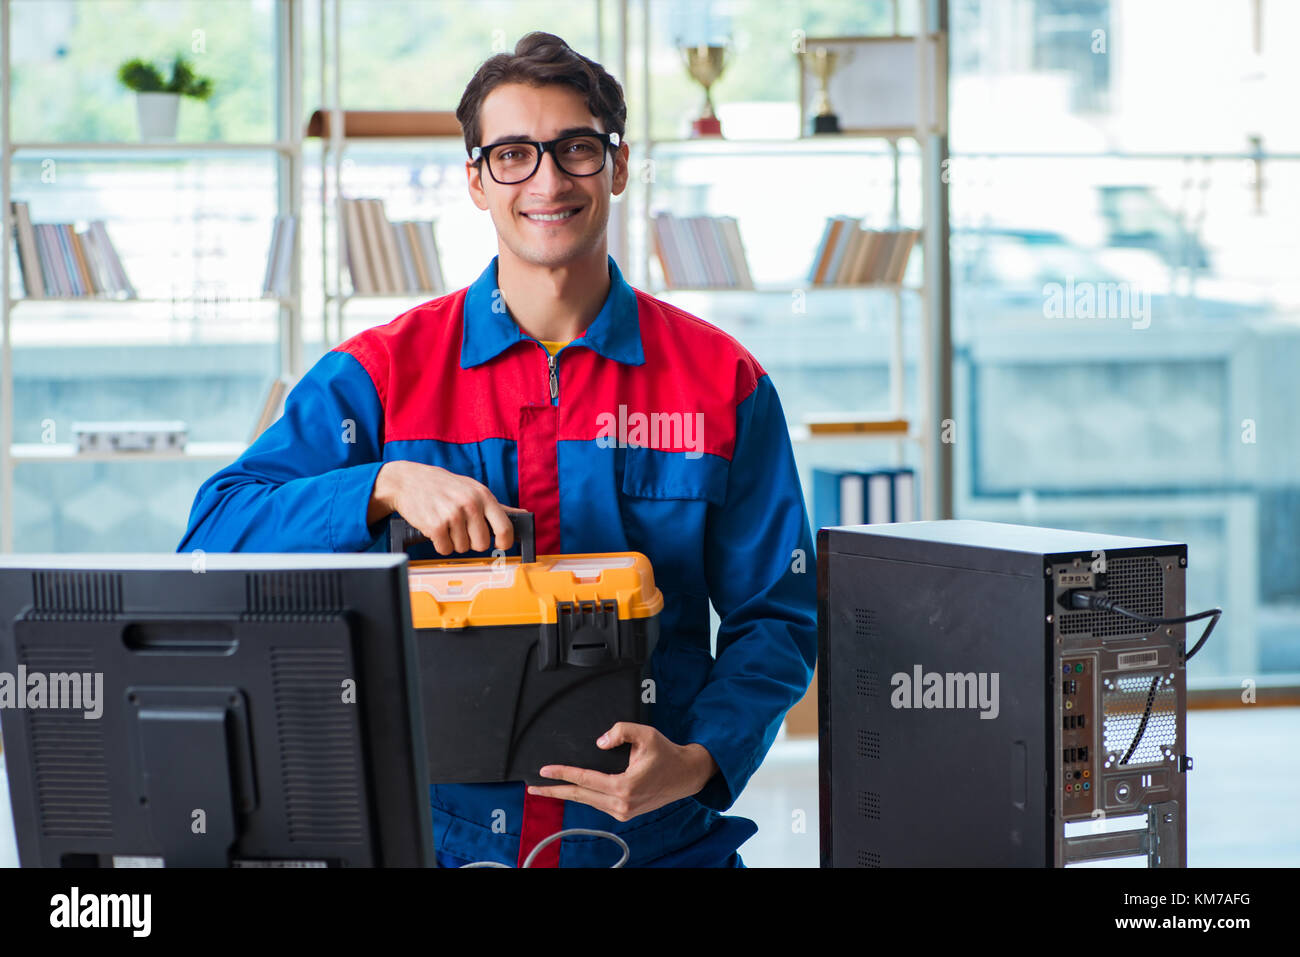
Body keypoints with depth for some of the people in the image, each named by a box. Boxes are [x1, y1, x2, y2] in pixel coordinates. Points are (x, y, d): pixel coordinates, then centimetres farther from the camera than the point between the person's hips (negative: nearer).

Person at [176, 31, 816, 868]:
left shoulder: (721, 381, 6)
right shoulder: (382, 373, 6)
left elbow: (775, 618, 6)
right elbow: (214, 534, -3)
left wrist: (699, 761, -12)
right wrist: (388, 485, -18)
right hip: (438, 835, -1)